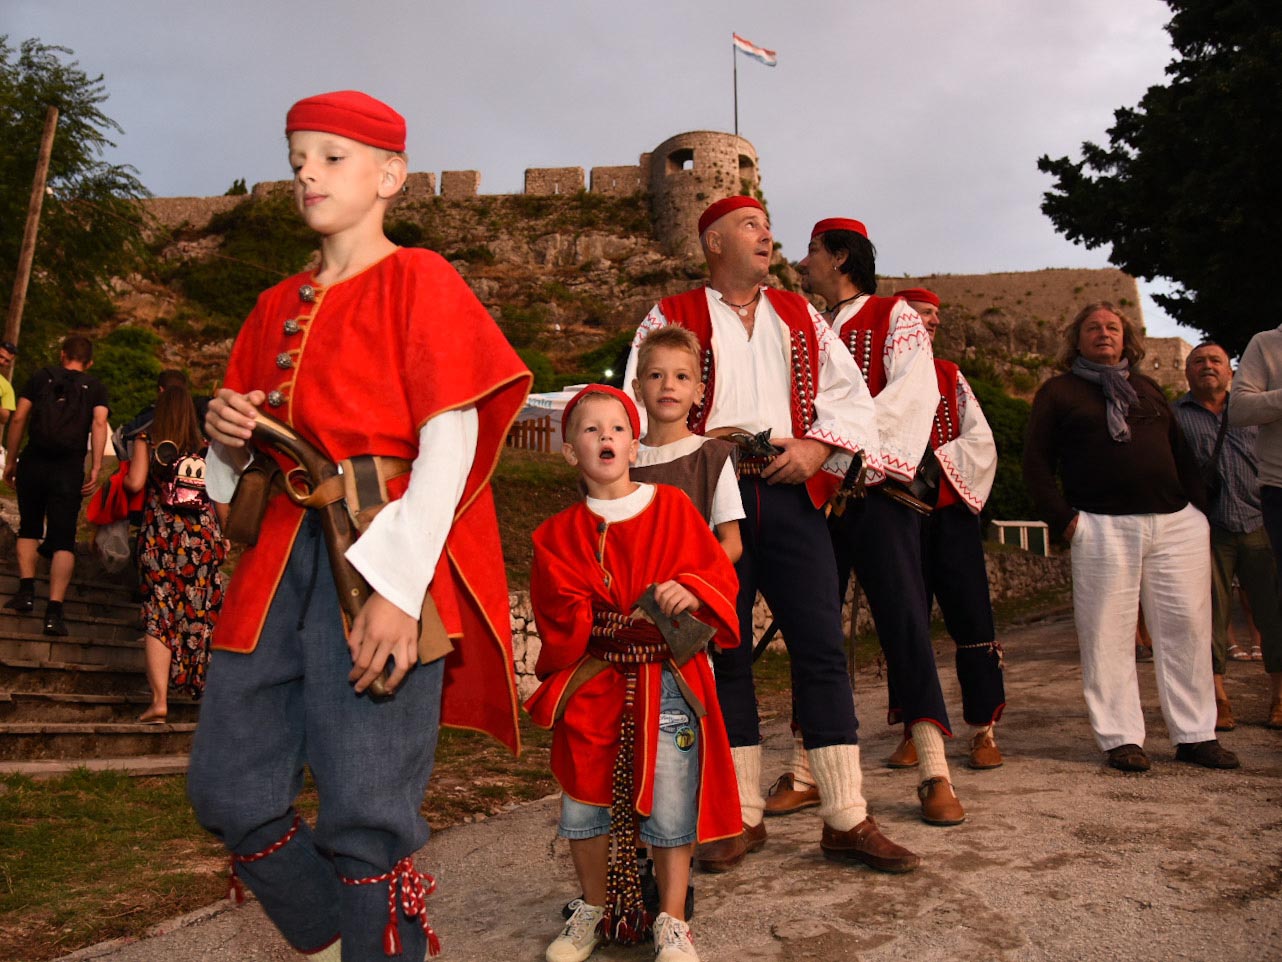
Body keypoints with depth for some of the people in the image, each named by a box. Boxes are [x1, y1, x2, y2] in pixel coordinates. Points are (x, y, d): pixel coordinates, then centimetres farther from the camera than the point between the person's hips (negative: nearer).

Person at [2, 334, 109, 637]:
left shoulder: (41, 377, 12)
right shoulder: (95, 387, 11)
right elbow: (99, 423, -6)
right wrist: (96, 468, -12)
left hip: (33, 461, 1)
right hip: (70, 467, -1)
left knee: (28, 529, 22)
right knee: (63, 541, 0)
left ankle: (26, 591, 12)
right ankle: (54, 612, -10)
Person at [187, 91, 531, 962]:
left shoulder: (418, 279, 0)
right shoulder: (279, 307, 19)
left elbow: (452, 437, -11)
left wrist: (398, 586, -21)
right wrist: (228, 435, -1)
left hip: (384, 558, -7)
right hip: (285, 555, 7)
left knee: (366, 814, -6)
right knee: (229, 790, 9)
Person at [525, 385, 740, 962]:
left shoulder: (672, 507, 4)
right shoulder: (559, 534, 4)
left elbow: (717, 572, 2)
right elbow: (556, 607, -3)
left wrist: (691, 591, -20)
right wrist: (609, 623, -21)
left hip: (667, 682, -1)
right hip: (592, 684, 1)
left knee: (670, 807, 1)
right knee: (583, 800, 7)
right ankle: (595, 910, 31)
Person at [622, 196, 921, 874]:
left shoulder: (800, 316, 19)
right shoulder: (672, 317, 10)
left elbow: (850, 396, 12)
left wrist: (817, 446, -6)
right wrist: (700, 444, -14)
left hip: (793, 495, 2)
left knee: (821, 649, -2)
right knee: (723, 653, 3)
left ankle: (846, 820, 6)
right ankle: (741, 817, 15)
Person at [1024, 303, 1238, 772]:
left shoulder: (1148, 388, 23)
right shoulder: (1058, 392, 9)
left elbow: (1182, 452, 23)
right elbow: (1036, 463, 3)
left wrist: (1197, 506, 10)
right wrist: (1063, 518, -7)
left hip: (1176, 523, 4)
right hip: (1103, 528, -4)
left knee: (1187, 628, 2)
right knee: (1108, 636, -4)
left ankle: (1196, 735, 11)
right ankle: (1120, 739, 4)